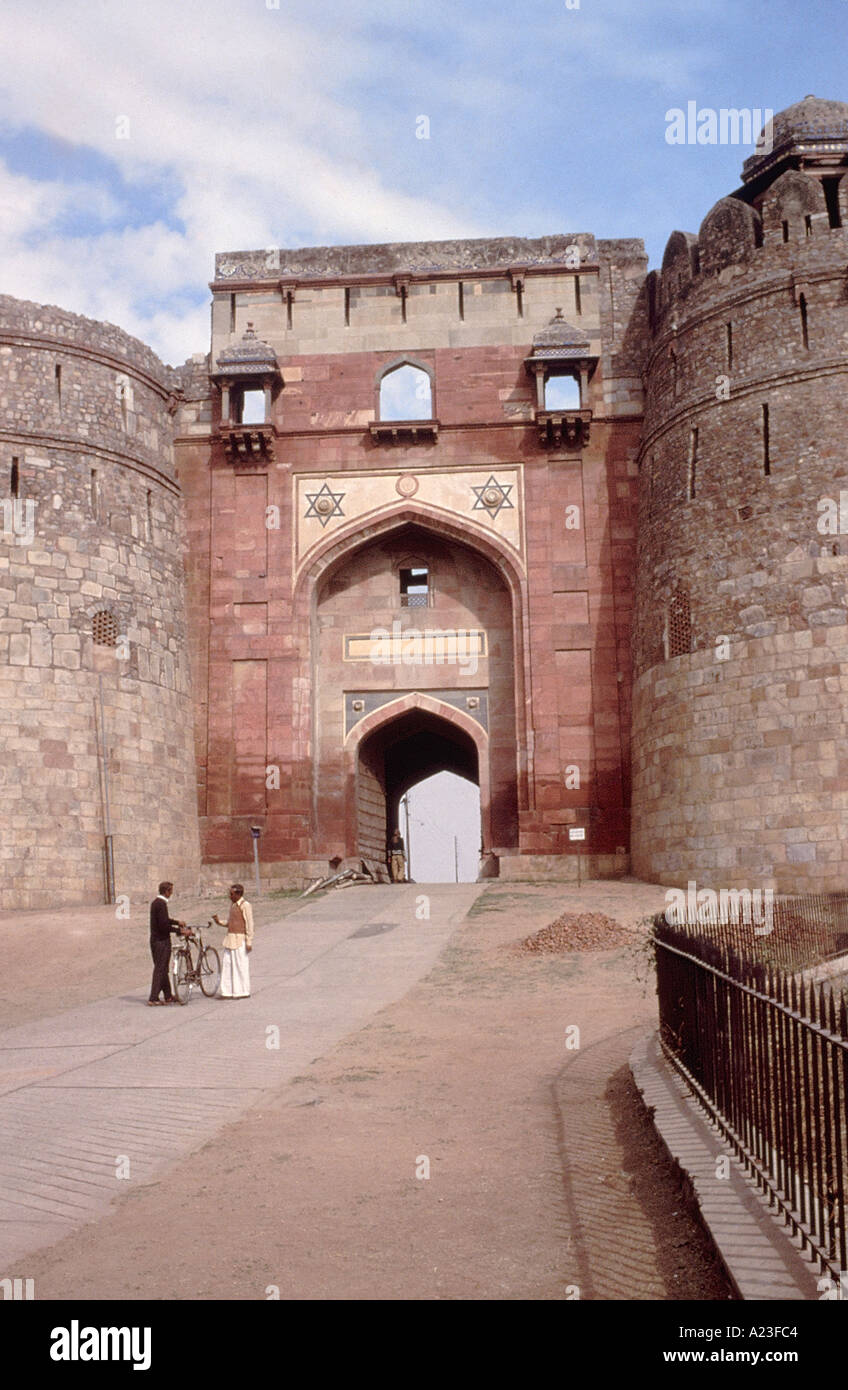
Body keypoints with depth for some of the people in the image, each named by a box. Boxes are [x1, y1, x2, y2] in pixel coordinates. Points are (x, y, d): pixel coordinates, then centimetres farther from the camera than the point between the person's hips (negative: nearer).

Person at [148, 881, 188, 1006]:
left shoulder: (155, 902, 12)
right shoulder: (161, 904, -18)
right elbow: (164, 925, -23)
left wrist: (177, 922, 23)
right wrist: (179, 930, -14)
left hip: (155, 939, 10)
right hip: (162, 941, -10)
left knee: (162, 968, 15)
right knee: (160, 969, -4)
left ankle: (168, 996, 25)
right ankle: (153, 999, -4)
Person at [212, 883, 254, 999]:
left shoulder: (245, 906, -11)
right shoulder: (232, 904, 14)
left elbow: (249, 924, -13)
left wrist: (249, 942, -15)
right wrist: (219, 921, 4)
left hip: (240, 939, -8)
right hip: (230, 938, 8)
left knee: (241, 965, -3)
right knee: (226, 965, 6)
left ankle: (243, 992, 5)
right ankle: (228, 992, 11)